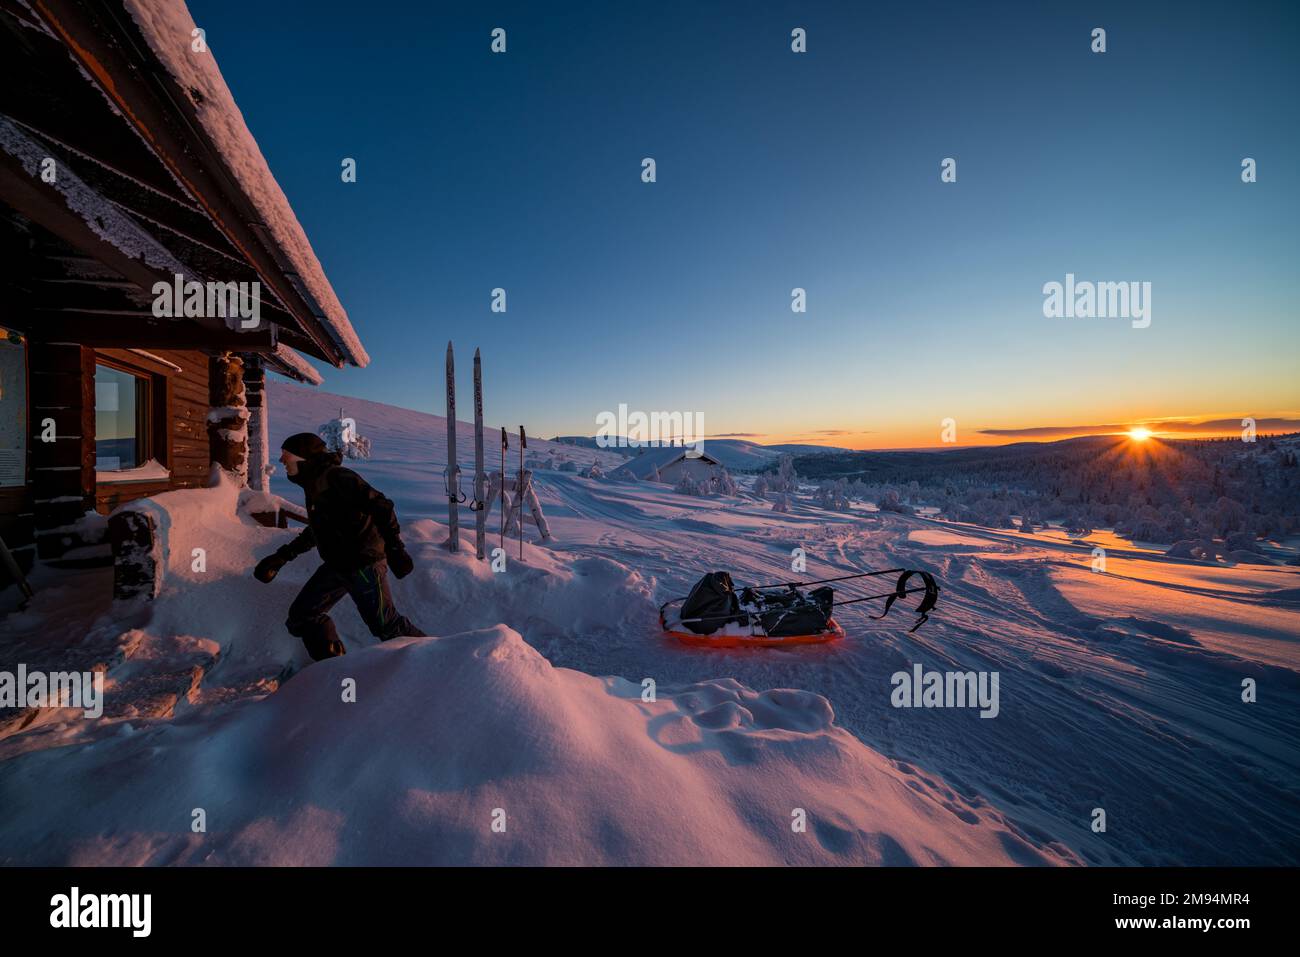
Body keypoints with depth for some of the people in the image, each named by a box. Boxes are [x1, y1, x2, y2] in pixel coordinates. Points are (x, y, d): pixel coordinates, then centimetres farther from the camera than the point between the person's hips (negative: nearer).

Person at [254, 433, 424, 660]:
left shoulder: (338, 478, -16)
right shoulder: (314, 483, 14)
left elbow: (381, 507, -25)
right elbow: (314, 532, 28)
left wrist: (394, 547, -32)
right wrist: (283, 555, 31)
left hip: (364, 562, -9)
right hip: (336, 565, 10)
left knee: (385, 624, -4)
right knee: (302, 615, 12)